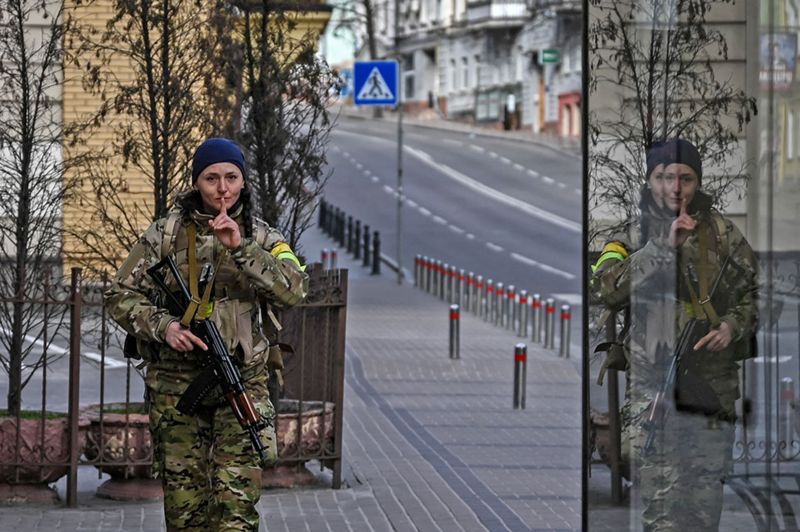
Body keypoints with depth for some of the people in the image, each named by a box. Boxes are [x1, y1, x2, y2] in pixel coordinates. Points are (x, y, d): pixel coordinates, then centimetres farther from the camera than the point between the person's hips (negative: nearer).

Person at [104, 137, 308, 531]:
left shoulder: (260, 237, 4)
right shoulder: (165, 233, 3)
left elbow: (294, 290, -13)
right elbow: (121, 295, 3)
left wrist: (240, 248, -22)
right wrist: (163, 326, -15)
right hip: (175, 386, 1)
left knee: (237, 499, -10)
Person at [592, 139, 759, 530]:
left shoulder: (720, 232, 4)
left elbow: (753, 290, 10)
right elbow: (607, 289, -11)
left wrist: (734, 324, -10)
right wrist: (662, 246, -17)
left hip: (709, 378, 1)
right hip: (651, 379, 0)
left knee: (705, 482, 3)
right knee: (655, 482, -3)